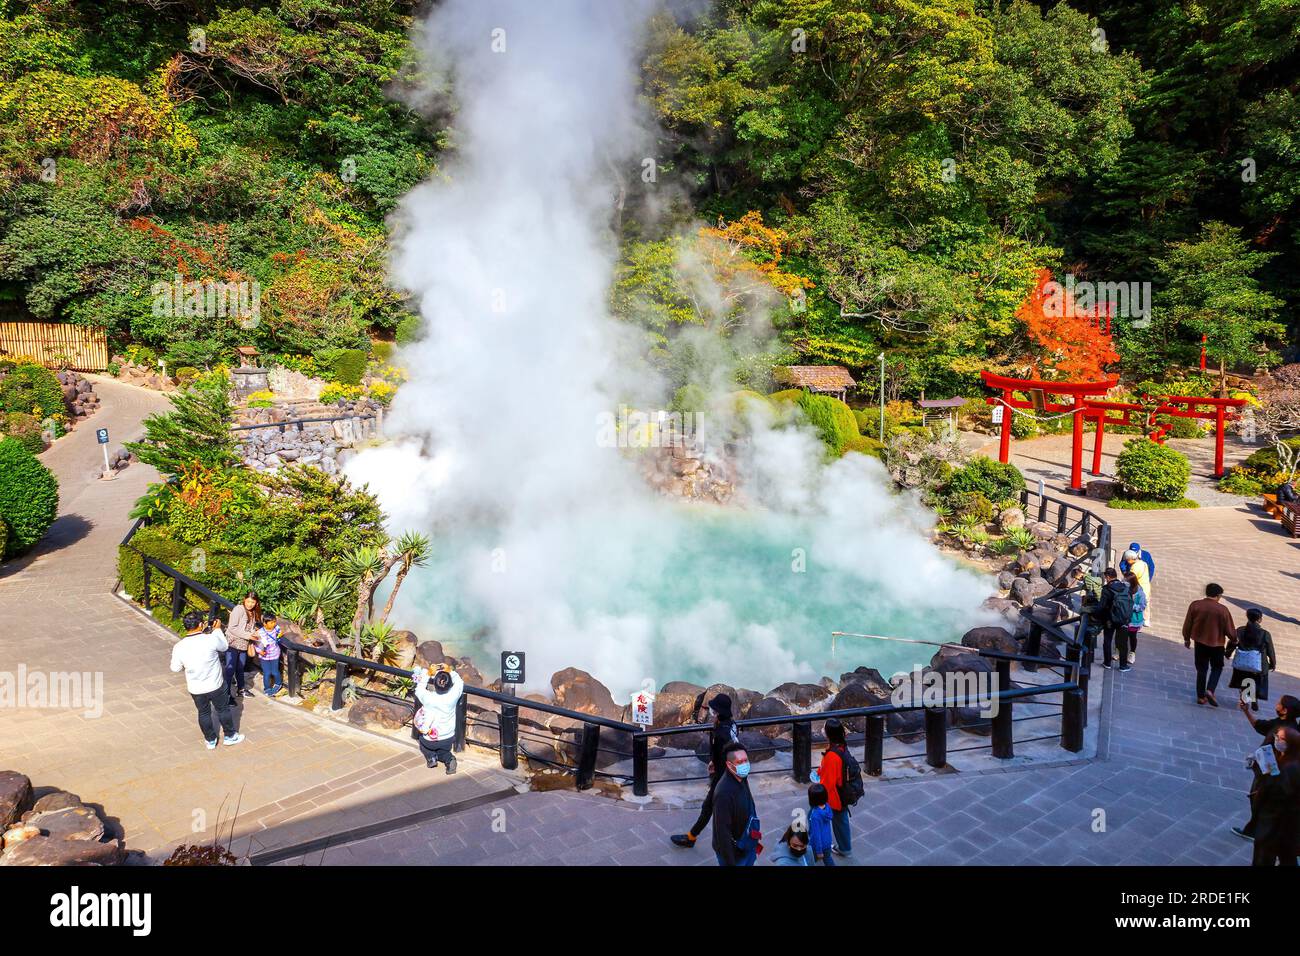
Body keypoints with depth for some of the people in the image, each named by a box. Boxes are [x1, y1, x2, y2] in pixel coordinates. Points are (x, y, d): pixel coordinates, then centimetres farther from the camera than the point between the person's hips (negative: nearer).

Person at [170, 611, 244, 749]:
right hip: (216, 685, -2)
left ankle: (210, 740, 37)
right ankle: (230, 736, 36)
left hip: (196, 689, 2)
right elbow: (224, 647, -1)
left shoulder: (179, 647, -17)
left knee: (204, 713, 23)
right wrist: (217, 629, 8)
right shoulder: (211, 639, -24)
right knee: (223, 710, 20)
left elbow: (175, 669, -3)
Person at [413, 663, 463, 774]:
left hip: (430, 740, -1)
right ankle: (449, 758, 3)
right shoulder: (453, 696, -22)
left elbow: (419, 689, 0)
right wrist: (450, 672, 9)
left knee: (422, 740, 33)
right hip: (448, 740, 1)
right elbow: (460, 682, 0)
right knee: (443, 750, 31)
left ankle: (431, 757, 13)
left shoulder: (428, 697, -24)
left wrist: (427, 674, 8)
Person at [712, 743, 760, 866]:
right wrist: (730, 863, -23)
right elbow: (723, 831, -28)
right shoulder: (724, 792, -32)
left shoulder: (742, 779, -5)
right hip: (732, 851, -8)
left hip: (747, 846, 8)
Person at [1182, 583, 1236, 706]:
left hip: (1200, 642, 2)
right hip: (1217, 643, -2)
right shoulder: (1222, 610, -15)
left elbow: (1187, 624, -1)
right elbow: (1229, 629, -7)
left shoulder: (1195, 605, -9)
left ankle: (1201, 696, 14)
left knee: (1201, 669, 14)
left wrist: (1187, 639, 14)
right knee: (1217, 668, 17)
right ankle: (1210, 690, -3)